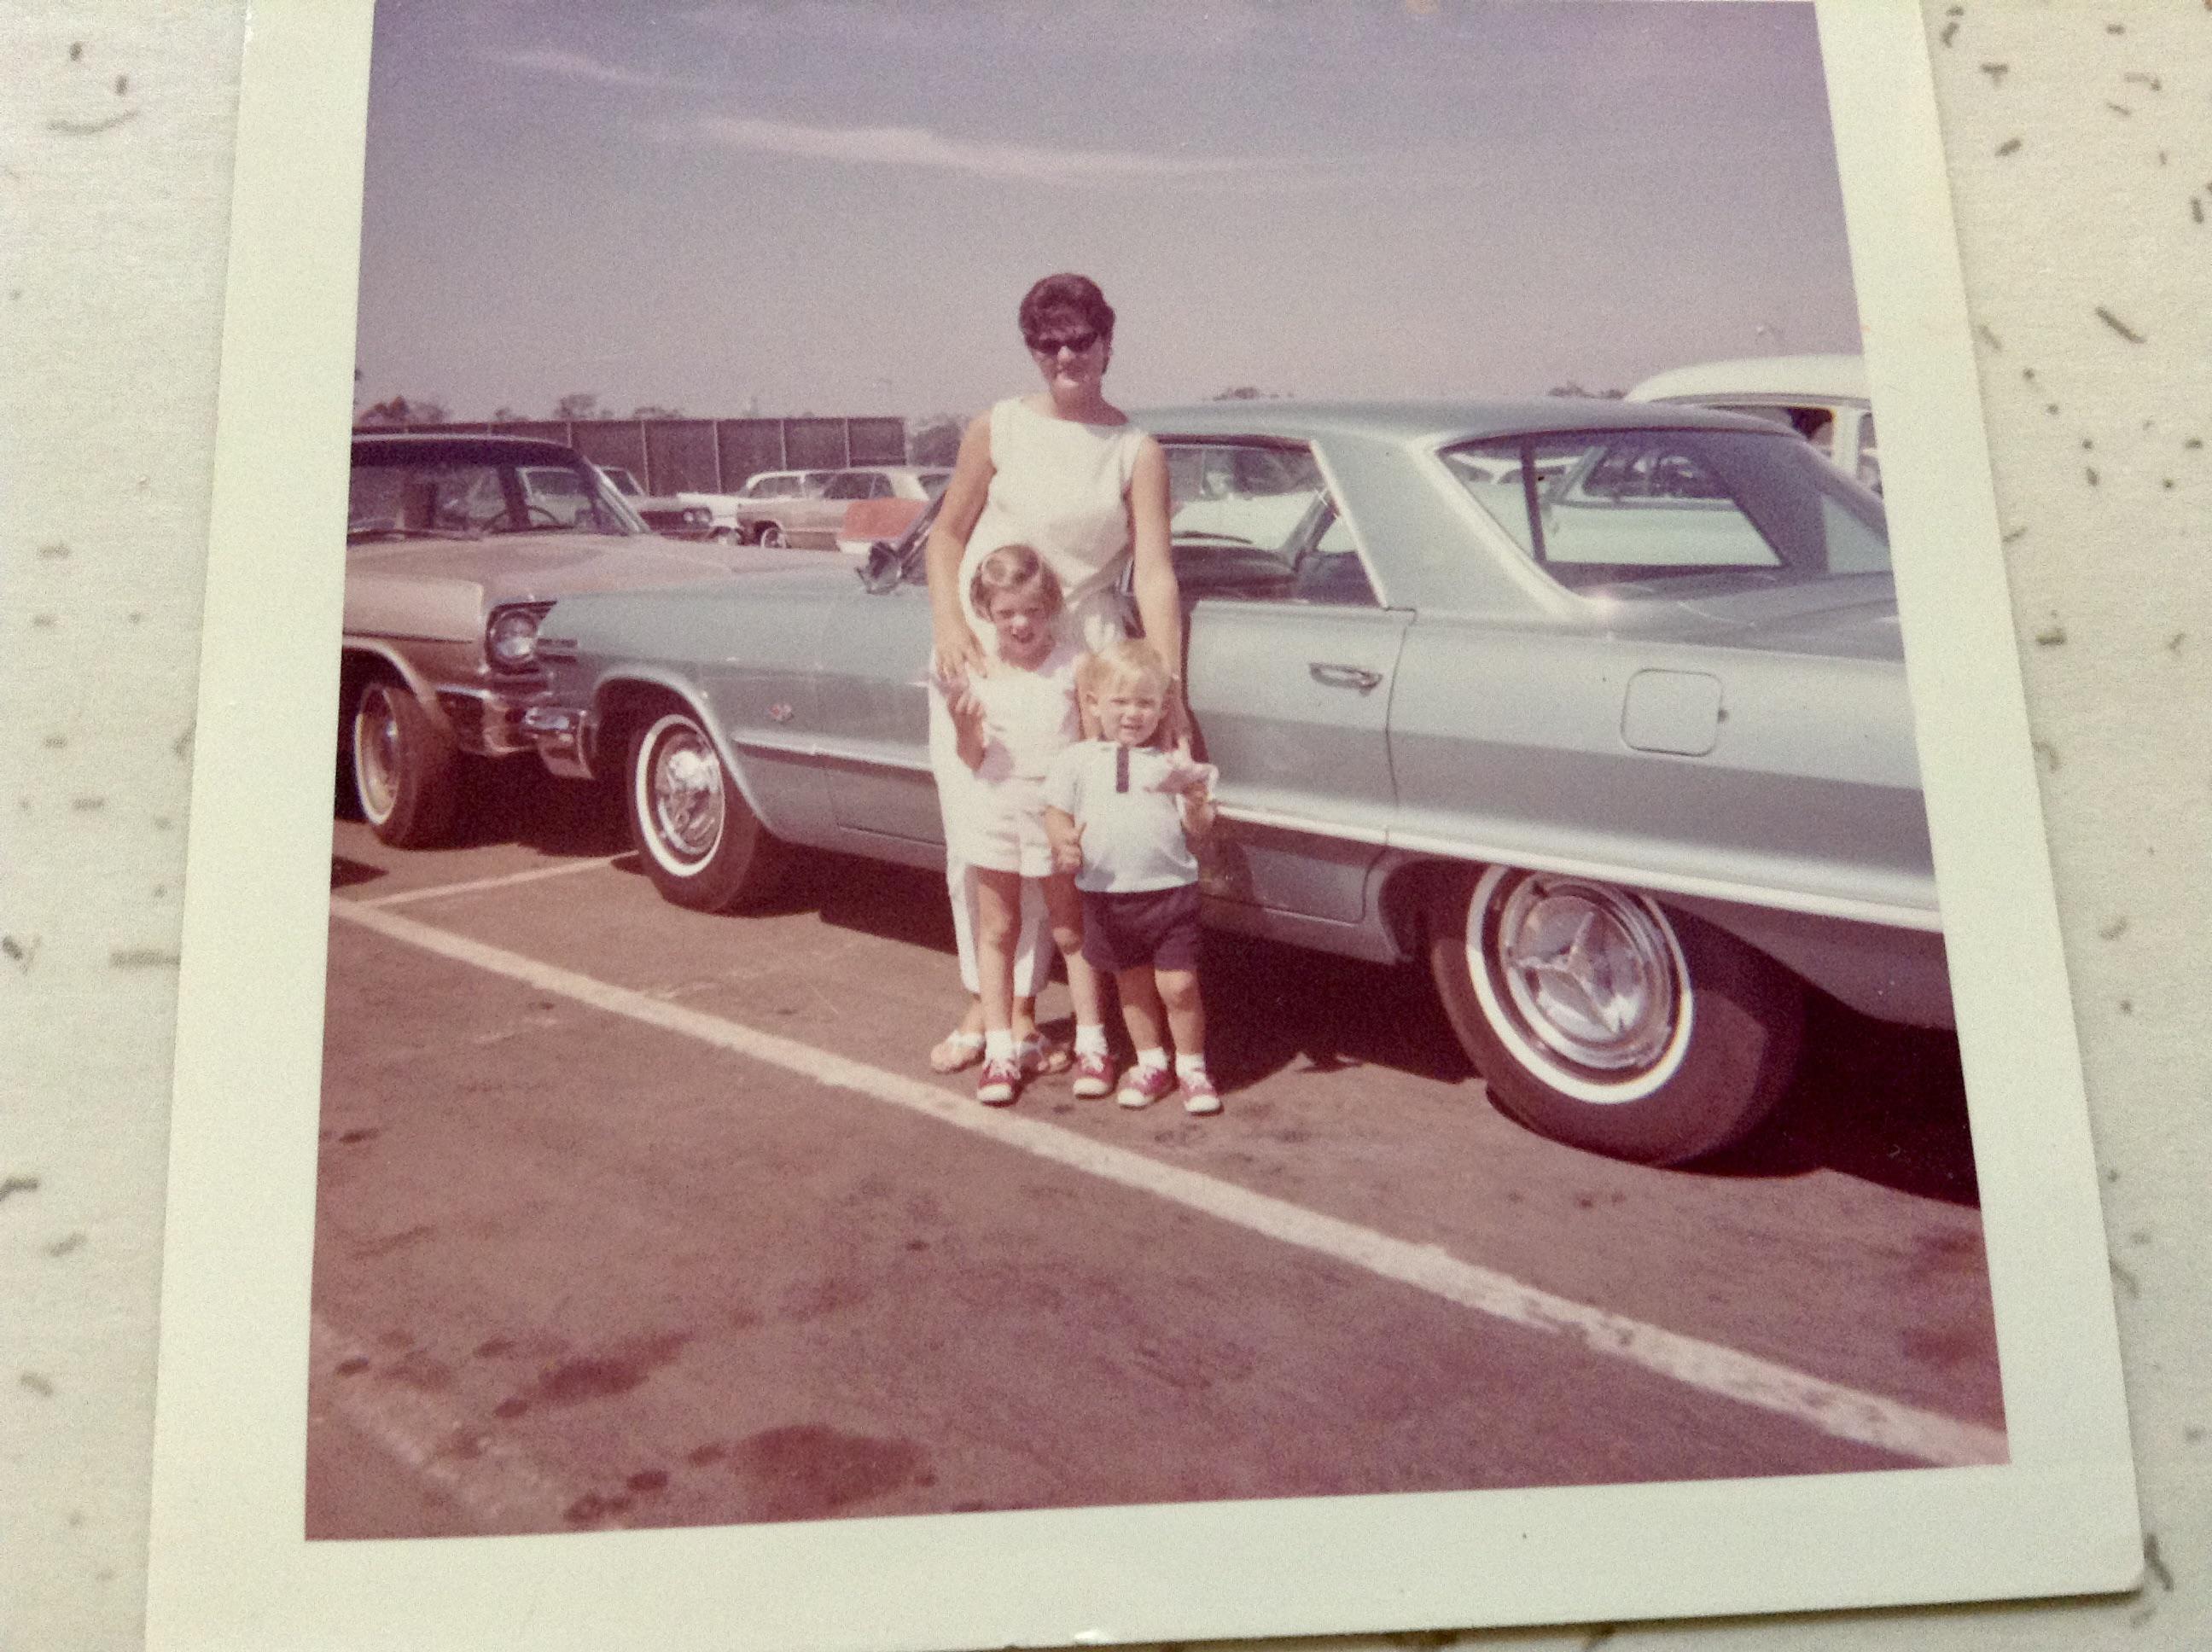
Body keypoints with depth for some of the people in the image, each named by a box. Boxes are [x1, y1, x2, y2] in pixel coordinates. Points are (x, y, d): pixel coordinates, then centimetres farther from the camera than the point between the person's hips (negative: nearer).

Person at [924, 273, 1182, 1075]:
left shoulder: (1137, 452, -2)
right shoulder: (998, 430, 1)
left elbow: (1155, 574, -8)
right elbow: (947, 533, 8)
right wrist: (949, 624, -8)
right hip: (978, 654, 1)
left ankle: (1023, 1009, 17)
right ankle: (980, 1006, 22)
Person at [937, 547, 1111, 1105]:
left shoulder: (1075, 665, -6)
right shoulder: (977, 673, -2)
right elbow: (973, 759, -2)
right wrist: (964, 724, -22)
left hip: (1058, 812, -2)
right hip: (995, 810, 2)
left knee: (1071, 930, 8)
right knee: (996, 929, 10)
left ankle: (1091, 1043, 20)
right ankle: (1000, 1049, 20)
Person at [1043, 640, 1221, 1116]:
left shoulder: (1173, 762, 3)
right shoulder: (1077, 760, 6)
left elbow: (1199, 829, 1)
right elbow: (1056, 812, 5)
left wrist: (1196, 802, -21)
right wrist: (1064, 841, -16)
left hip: (1170, 889, -2)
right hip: (1106, 893, 2)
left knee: (1178, 985, -3)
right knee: (1133, 985, 14)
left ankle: (1192, 1067, 16)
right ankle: (1151, 1062, 32)